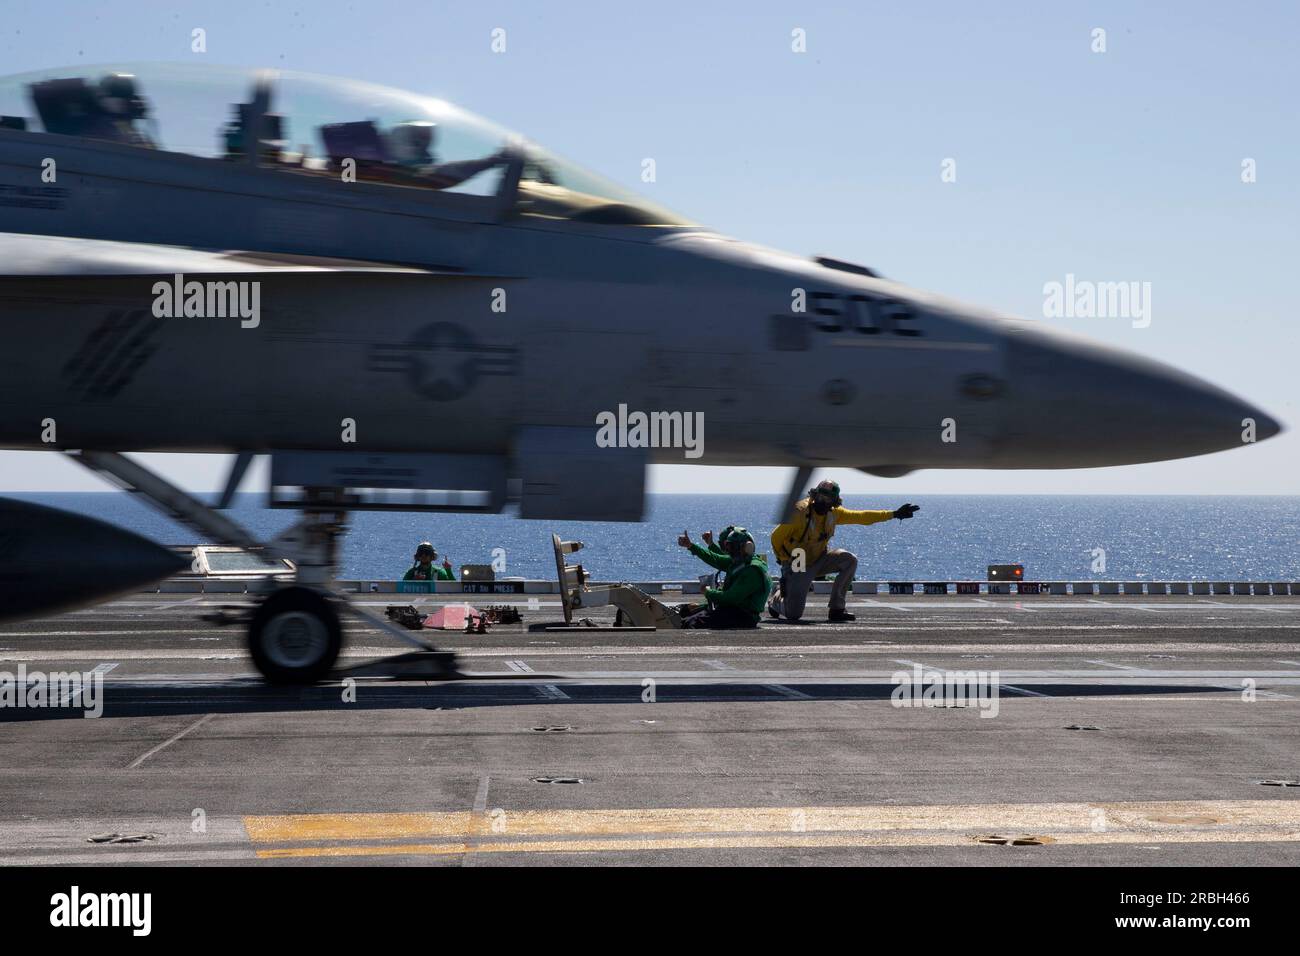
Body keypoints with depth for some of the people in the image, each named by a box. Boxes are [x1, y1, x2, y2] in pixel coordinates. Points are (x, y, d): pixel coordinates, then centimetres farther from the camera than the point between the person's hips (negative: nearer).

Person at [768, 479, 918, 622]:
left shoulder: (833, 513, -4)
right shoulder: (800, 512, -24)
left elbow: (861, 517, 3)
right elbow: (776, 537, -16)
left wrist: (894, 514, 1)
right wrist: (786, 560, -13)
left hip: (819, 559, 6)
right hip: (798, 565, -6)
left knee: (850, 560, -19)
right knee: (793, 614, -11)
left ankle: (836, 609, -10)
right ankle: (778, 598, 28)